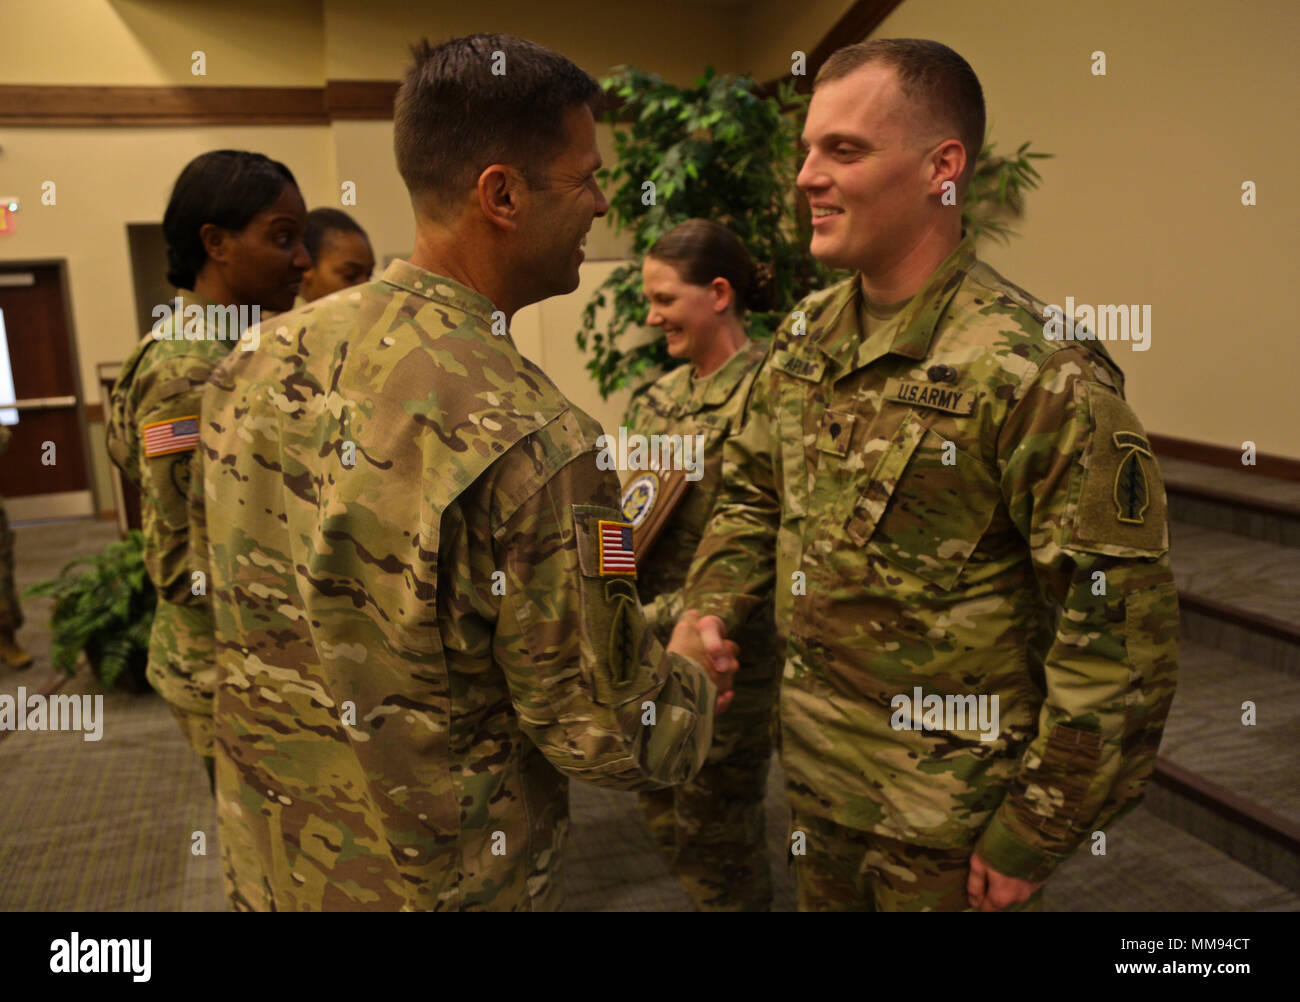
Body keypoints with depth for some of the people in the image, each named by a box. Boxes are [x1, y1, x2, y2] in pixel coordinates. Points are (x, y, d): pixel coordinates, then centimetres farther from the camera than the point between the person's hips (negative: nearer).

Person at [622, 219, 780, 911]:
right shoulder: (660, 395, 7)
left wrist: (652, 620, -21)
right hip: (652, 648, 8)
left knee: (714, 826, 9)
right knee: (661, 808, 21)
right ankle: (718, 899, 44)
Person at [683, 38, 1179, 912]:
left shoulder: (1035, 371, -22)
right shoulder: (804, 337, 0)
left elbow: (1121, 634, -20)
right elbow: (753, 498, 11)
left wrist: (1033, 838, -14)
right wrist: (705, 619, -5)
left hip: (952, 806, -6)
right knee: (821, 897, 25)